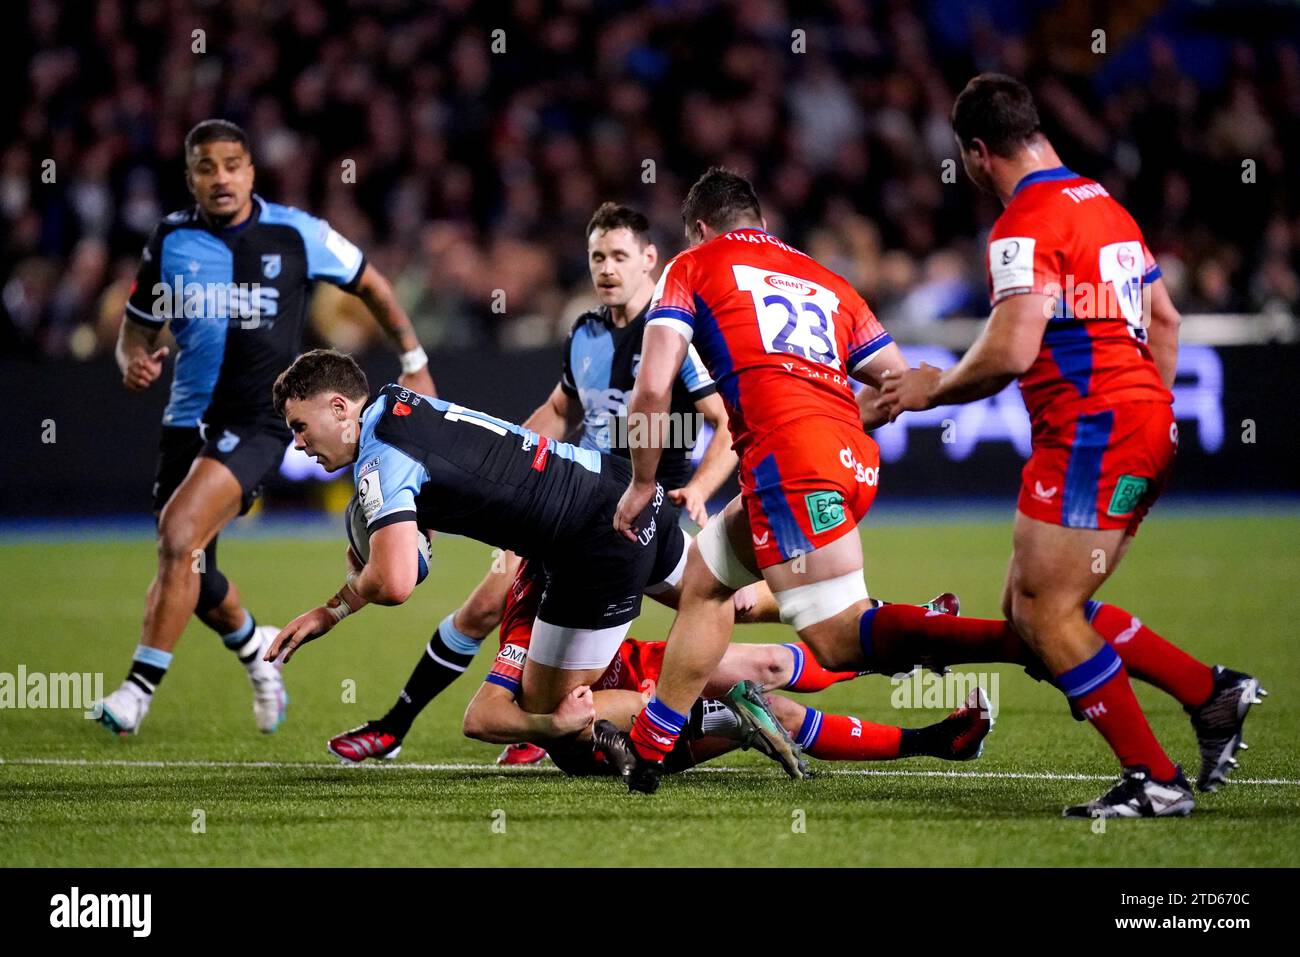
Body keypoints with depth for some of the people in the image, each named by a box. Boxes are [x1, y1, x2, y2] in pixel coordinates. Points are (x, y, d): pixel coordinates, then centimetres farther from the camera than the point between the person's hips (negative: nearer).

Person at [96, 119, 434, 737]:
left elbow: (370, 284, 13)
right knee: (188, 572, 10)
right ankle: (256, 649, 42)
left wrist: (414, 362, 14)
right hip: (188, 419, 4)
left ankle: (139, 688, -21)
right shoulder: (170, 241, 3)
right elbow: (137, 330, 13)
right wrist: (134, 362, -10)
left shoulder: (297, 235, -3)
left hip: (258, 421, -4)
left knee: (179, 534, -25)